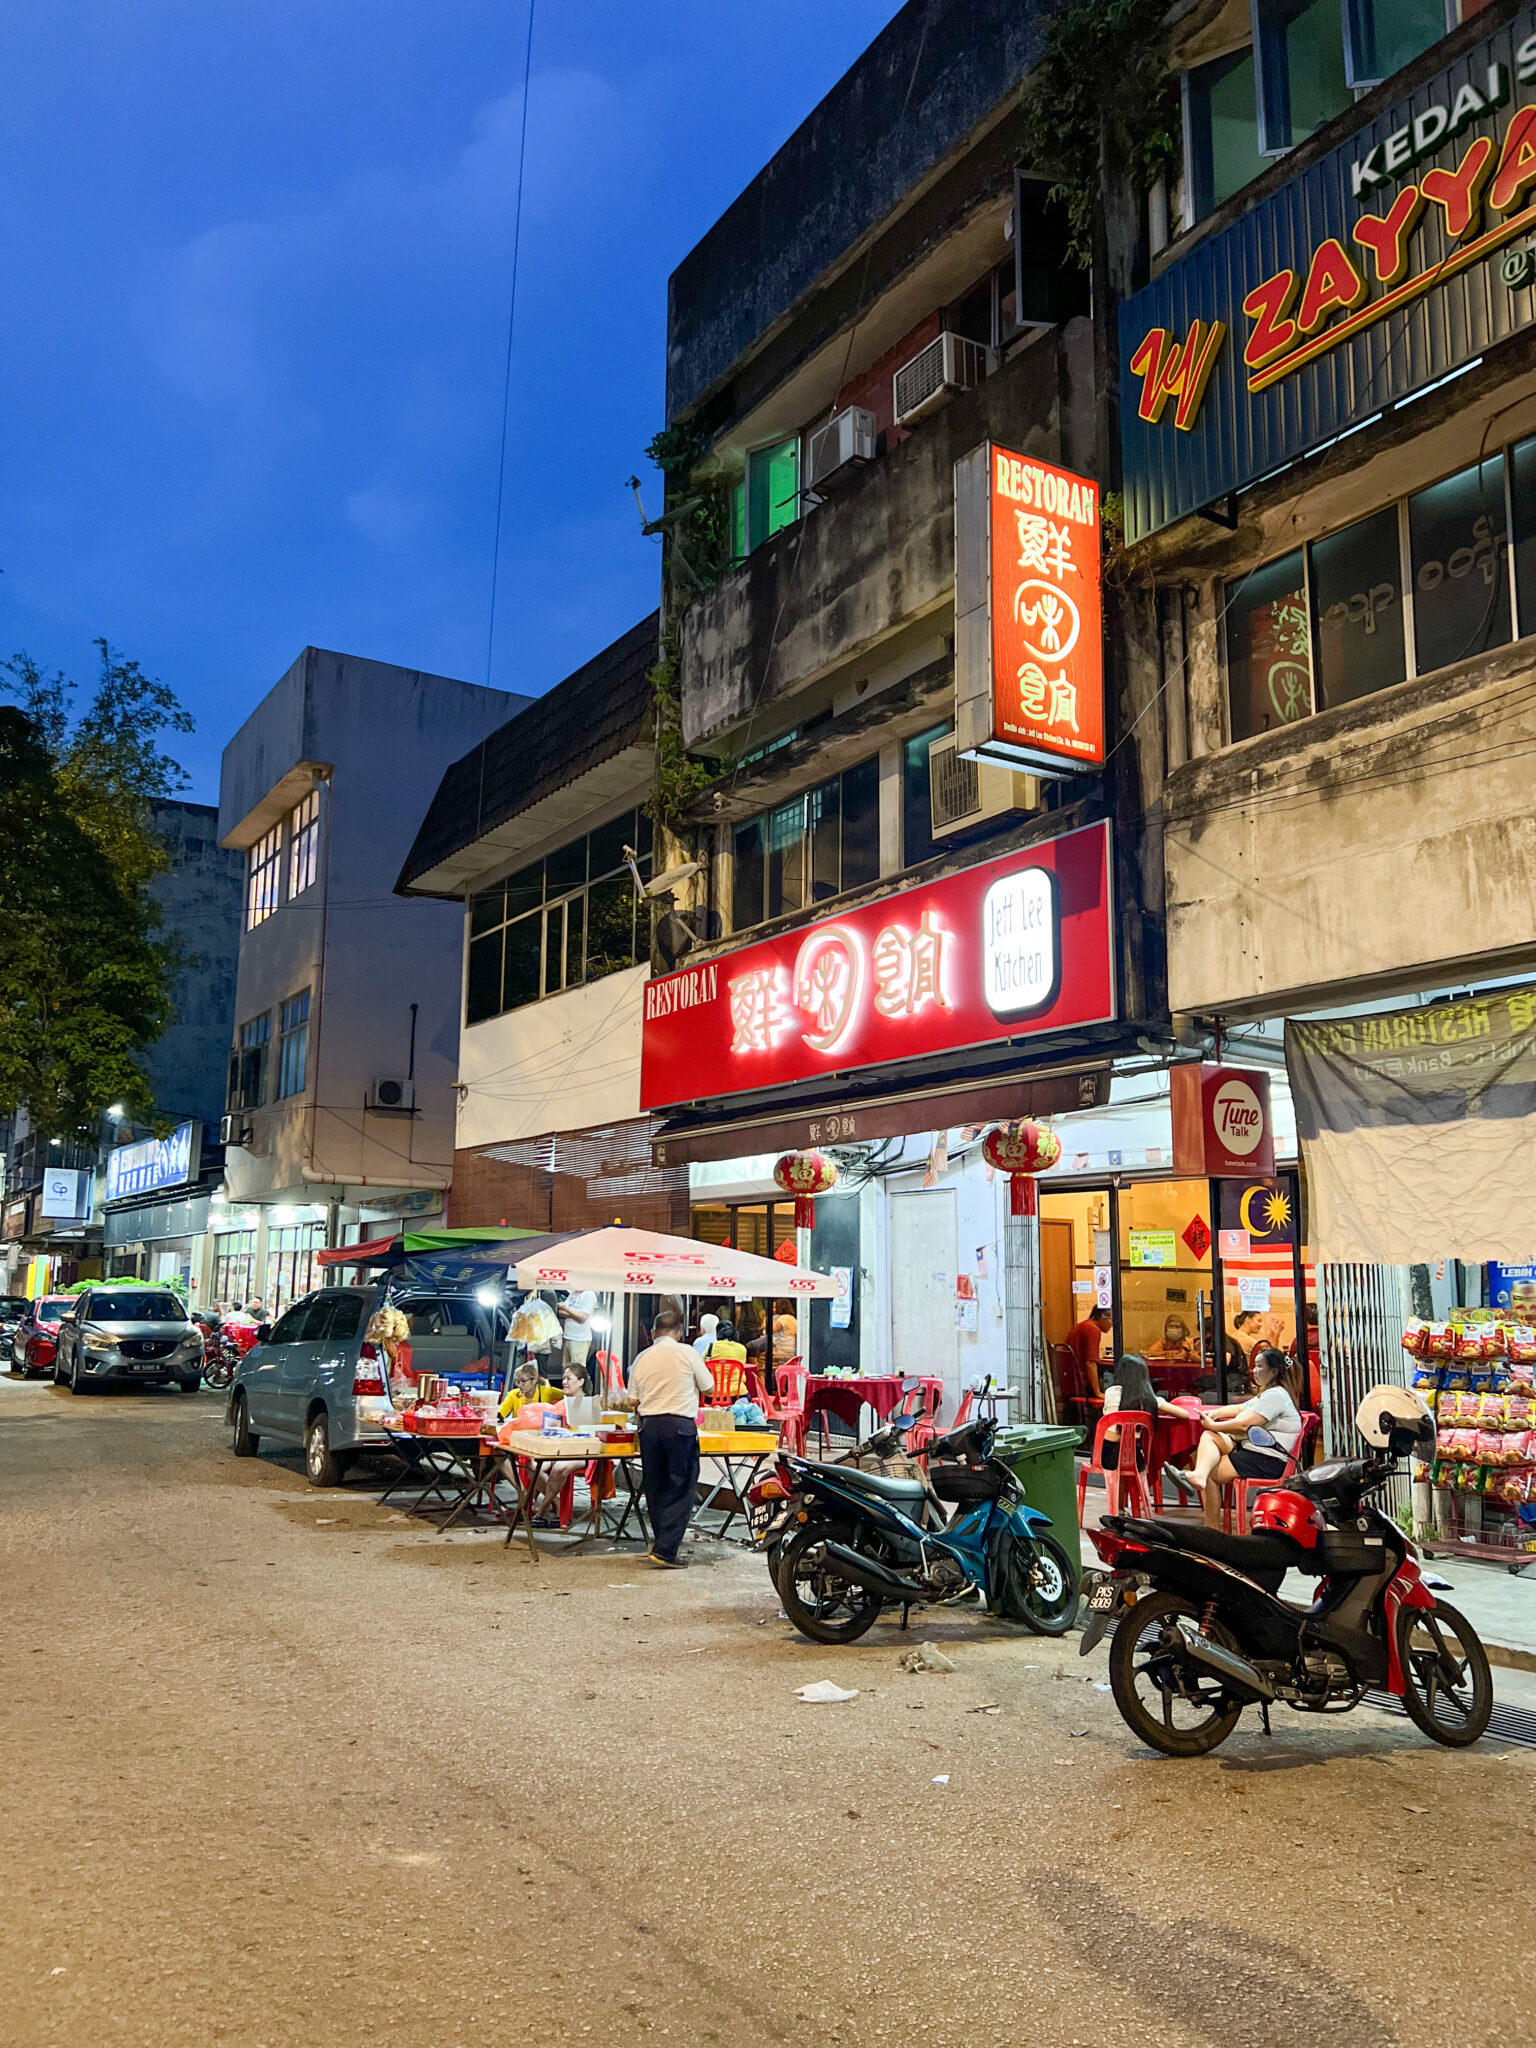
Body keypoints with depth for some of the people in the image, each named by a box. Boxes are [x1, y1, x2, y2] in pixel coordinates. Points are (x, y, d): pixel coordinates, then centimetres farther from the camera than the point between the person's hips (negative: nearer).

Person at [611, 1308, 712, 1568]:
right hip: (681, 1424, -4)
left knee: (654, 1488, 16)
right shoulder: (687, 1352, -3)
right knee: (681, 1489, 1)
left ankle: (661, 1543, 25)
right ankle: (665, 1550, -5)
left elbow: (631, 1401, 9)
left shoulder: (642, 1358, 7)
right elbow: (709, 1388, 3)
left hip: (649, 1425, 4)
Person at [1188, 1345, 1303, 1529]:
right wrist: (1215, 1413, 9)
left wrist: (1212, 1425, -8)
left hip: (1267, 1461, -10)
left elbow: (1243, 1424, -21)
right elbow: (1239, 1408, 30)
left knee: (1211, 1472, -14)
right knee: (1209, 1437, -11)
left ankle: (1212, 1527, -9)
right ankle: (1199, 1473, -34)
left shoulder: (1275, 1395, -14)